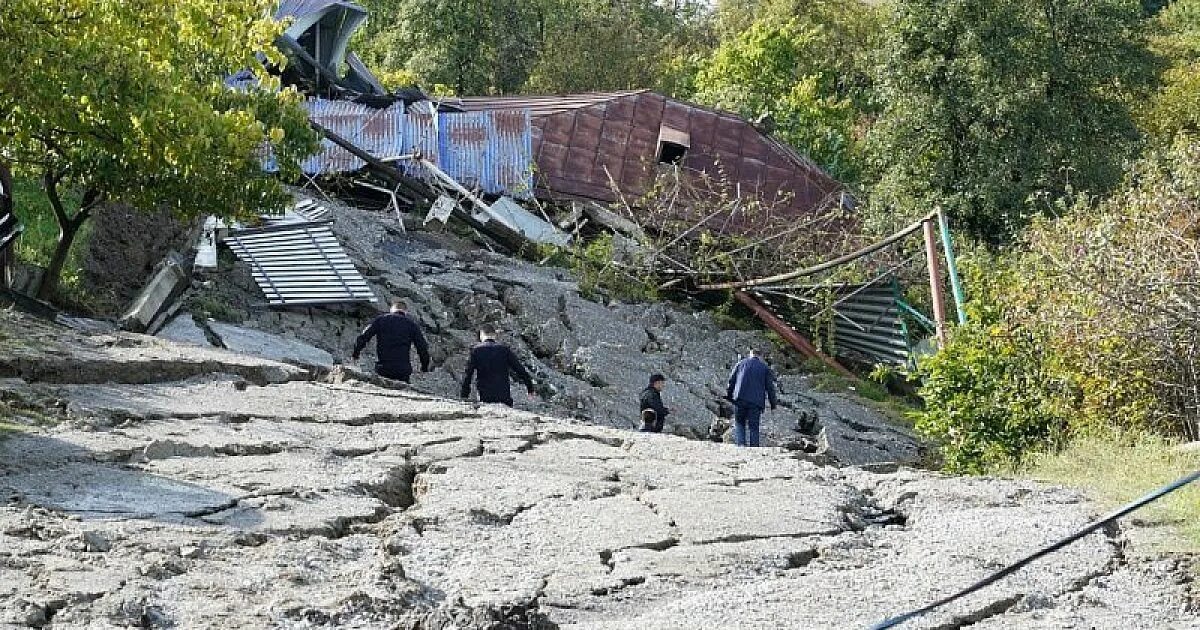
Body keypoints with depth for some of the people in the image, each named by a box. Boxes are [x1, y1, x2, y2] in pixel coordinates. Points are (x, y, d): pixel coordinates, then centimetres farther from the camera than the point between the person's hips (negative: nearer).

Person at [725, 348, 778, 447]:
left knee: (739, 423, 14)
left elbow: (731, 381, 13)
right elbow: (770, 387, 5)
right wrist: (773, 404, 9)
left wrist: (729, 395, 25)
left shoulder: (741, 364, 11)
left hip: (740, 399, 1)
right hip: (756, 402, -1)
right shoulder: (765, 367, 7)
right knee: (753, 427, 4)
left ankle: (741, 444, -5)